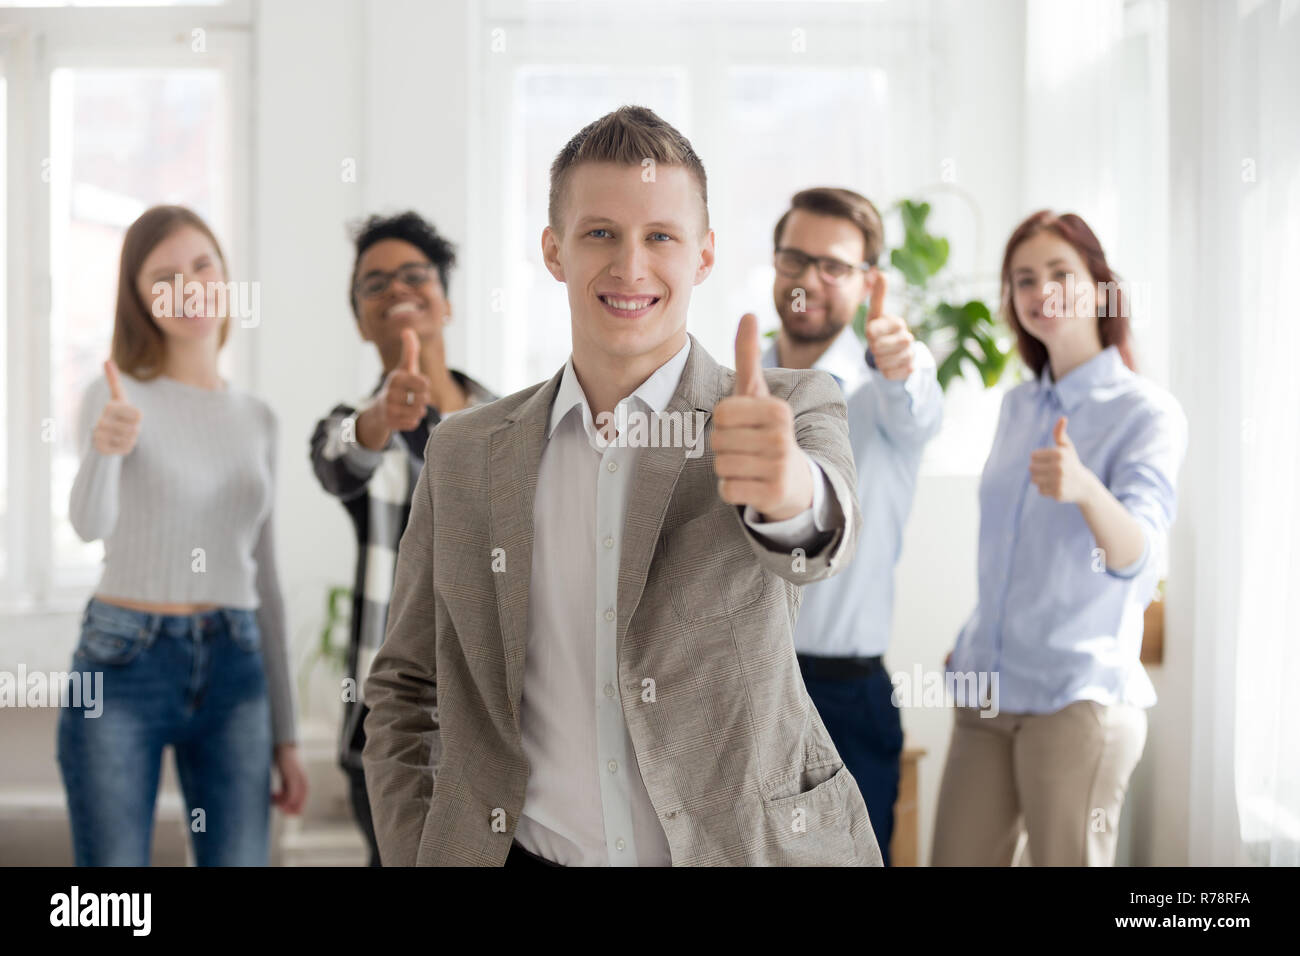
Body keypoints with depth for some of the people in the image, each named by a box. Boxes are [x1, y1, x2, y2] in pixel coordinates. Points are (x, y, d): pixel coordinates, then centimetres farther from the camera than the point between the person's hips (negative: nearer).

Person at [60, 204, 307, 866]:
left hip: (232, 671, 4)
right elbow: (90, 523, -22)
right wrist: (104, 449, -45)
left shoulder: (258, 419, 12)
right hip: (122, 667, -4)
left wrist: (285, 734, 12)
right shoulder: (115, 395, -2)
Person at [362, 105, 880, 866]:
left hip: (746, 847, -2)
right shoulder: (467, 456, 2)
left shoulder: (794, 409, -6)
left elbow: (823, 536, -28)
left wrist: (791, 489, -50)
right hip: (528, 851, 2)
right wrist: (417, 855, -3)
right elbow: (406, 689, 9)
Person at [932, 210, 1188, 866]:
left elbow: (1138, 557, -24)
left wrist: (1085, 489, -43)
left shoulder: (1148, 412, -8)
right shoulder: (1017, 405, 11)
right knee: (956, 859, 4)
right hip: (988, 689, 6)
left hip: (1078, 696, -6)